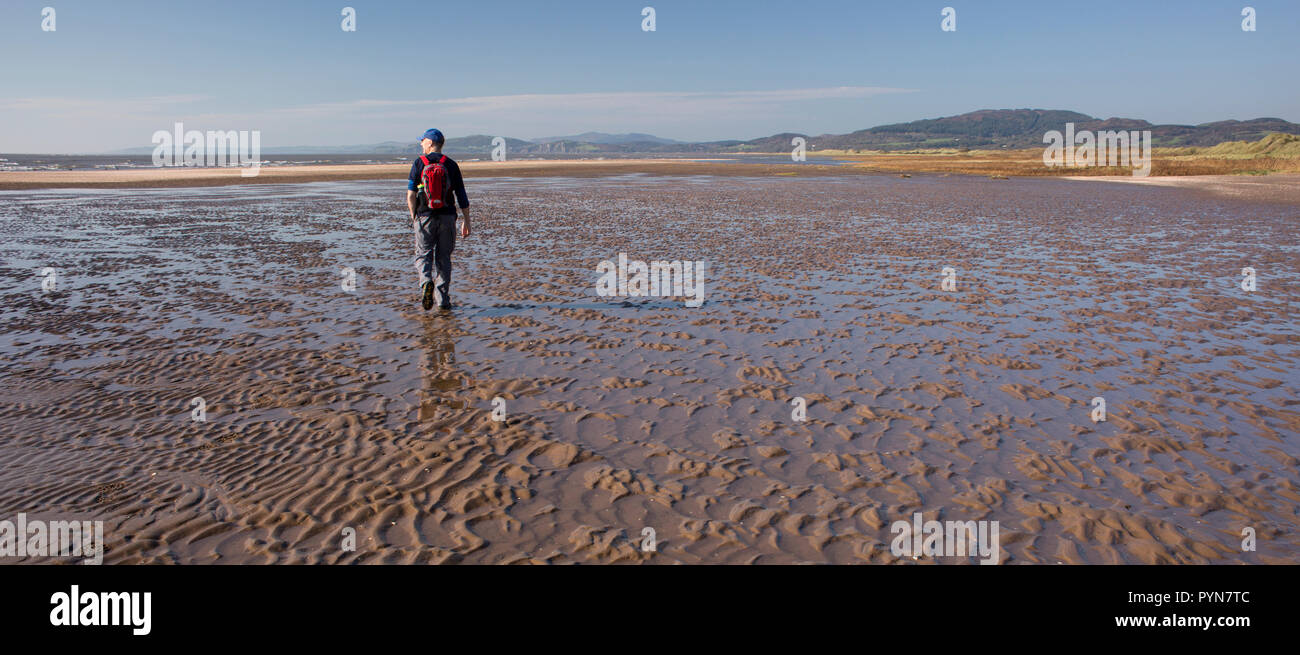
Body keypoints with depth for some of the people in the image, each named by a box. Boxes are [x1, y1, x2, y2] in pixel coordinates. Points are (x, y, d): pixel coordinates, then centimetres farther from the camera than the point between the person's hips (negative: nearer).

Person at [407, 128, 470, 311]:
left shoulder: (419, 163, -1)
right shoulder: (451, 165, 4)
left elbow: (410, 195, -5)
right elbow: (462, 196, 3)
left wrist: (413, 216, 7)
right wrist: (466, 221, 7)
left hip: (425, 216, -2)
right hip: (447, 217, 2)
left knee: (423, 255, 7)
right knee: (443, 258, 9)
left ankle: (426, 282, -22)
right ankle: (443, 300, 9)